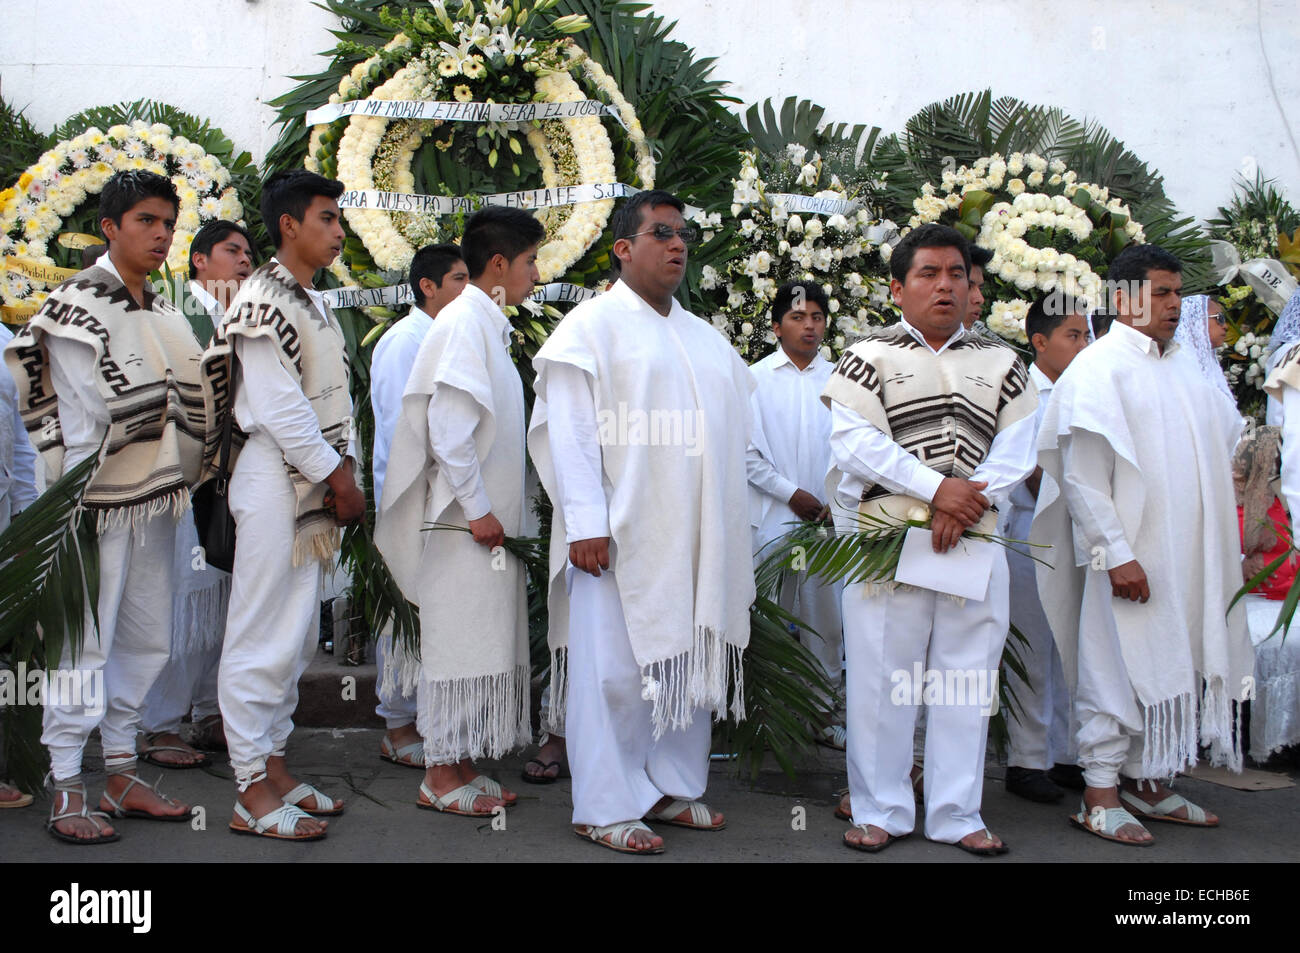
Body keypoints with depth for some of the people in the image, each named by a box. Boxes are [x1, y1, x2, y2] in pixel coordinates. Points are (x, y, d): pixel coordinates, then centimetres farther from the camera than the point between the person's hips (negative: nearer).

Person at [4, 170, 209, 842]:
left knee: (145, 641, 10)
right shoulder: (78, 303, -8)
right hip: (101, 498, -7)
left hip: (155, 495, 7)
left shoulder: (162, 313, 15)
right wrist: (164, 392, -1)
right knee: (85, 641, -5)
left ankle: (121, 775, 20)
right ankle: (65, 791, 3)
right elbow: (104, 408, -14)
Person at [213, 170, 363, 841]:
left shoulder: (314, 302, 17)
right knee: (263, 637, -6)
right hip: (273, 481, -9)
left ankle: (273, 766, 22)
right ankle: (252, 793, -1)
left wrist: (344, 469, 3)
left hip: (314, 484, 9)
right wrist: (338, 479, -13)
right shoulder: (264, 300, -11)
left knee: (297, 634, 13)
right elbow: (279, 407, -17)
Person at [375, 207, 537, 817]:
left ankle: (461, 763, 20)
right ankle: (440, 774, 6)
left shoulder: (487, 325, 17)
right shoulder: (464, 322, -13)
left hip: (488, 519, 9)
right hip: (466, 519, -9)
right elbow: (447, 429, -20)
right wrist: (478, 509, -19)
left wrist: (496, 509, 17)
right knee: (459, 641, -3)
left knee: (483, 642, 12)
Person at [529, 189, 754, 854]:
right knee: (615, 668, -3)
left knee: (688, 662, 11)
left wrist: (731, 534, 15)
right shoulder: (592, 326, -1)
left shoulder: (705, 338, 19)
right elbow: (568, 431, -9)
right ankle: (606, 807, 6)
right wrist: (584, 523, -18)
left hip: (693, 541, 7)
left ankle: (673, 787, 23)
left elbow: (734, 436, 22)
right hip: (620, 538, -6)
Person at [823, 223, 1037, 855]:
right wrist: (937, 488, -16)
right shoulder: (868, 359, 3)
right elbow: (856, 443, -9)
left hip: (975, 544, 3)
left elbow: (1015, 450, 4)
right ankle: (881, 812, 13)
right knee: (881, 678, 0)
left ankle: (957, 814, 17)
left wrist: (965, 505, -12)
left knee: (967, 679, 6)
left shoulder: (1001, 365, 14)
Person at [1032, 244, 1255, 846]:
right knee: (1117, 666, -2)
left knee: (1172, 669, 12)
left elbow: (1224, 441, 23)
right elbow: (1081, 476, -15)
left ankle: (1146, 783, 23)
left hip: (1185, 557, 8)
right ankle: (1100, 795, 7)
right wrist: (1115, 554, -20)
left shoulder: (1181, 367, 14)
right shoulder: (1098, 368, -9)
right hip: (1127, 558, -7)